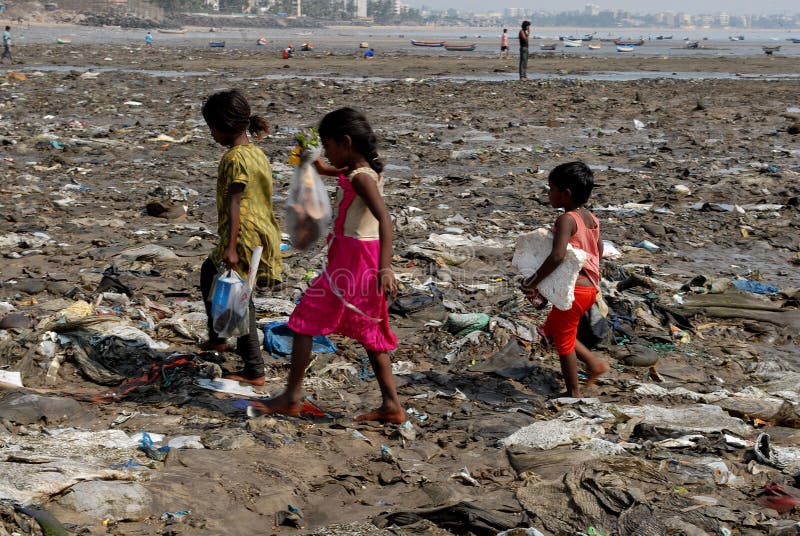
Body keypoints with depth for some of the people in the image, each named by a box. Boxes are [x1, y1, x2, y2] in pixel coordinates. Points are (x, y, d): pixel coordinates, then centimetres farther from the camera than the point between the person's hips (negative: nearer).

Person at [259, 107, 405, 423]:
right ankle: (391, 405, 15)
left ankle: (292, 397, 10)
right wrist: (326, 170, 41)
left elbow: (384, 220, -31)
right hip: (364, 261, 9)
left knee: (305, 320, 3)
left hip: (350, 261, -9)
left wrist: (385, 268, -39)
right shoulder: (369, 171, 9)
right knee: (368, 331, 15)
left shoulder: (361, 178, -18)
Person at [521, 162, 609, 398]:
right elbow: (599, 251, 18)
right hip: (590, 287, 9)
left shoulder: (566, 220, -20)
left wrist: (533, 282, -21)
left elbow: (557, 256, -31)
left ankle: (574, 394, 17)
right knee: (551, 329, 24)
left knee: (563, 341, 7)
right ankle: (595, 363, 23)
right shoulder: (591, 218, 7)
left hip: (573, 290, -9)